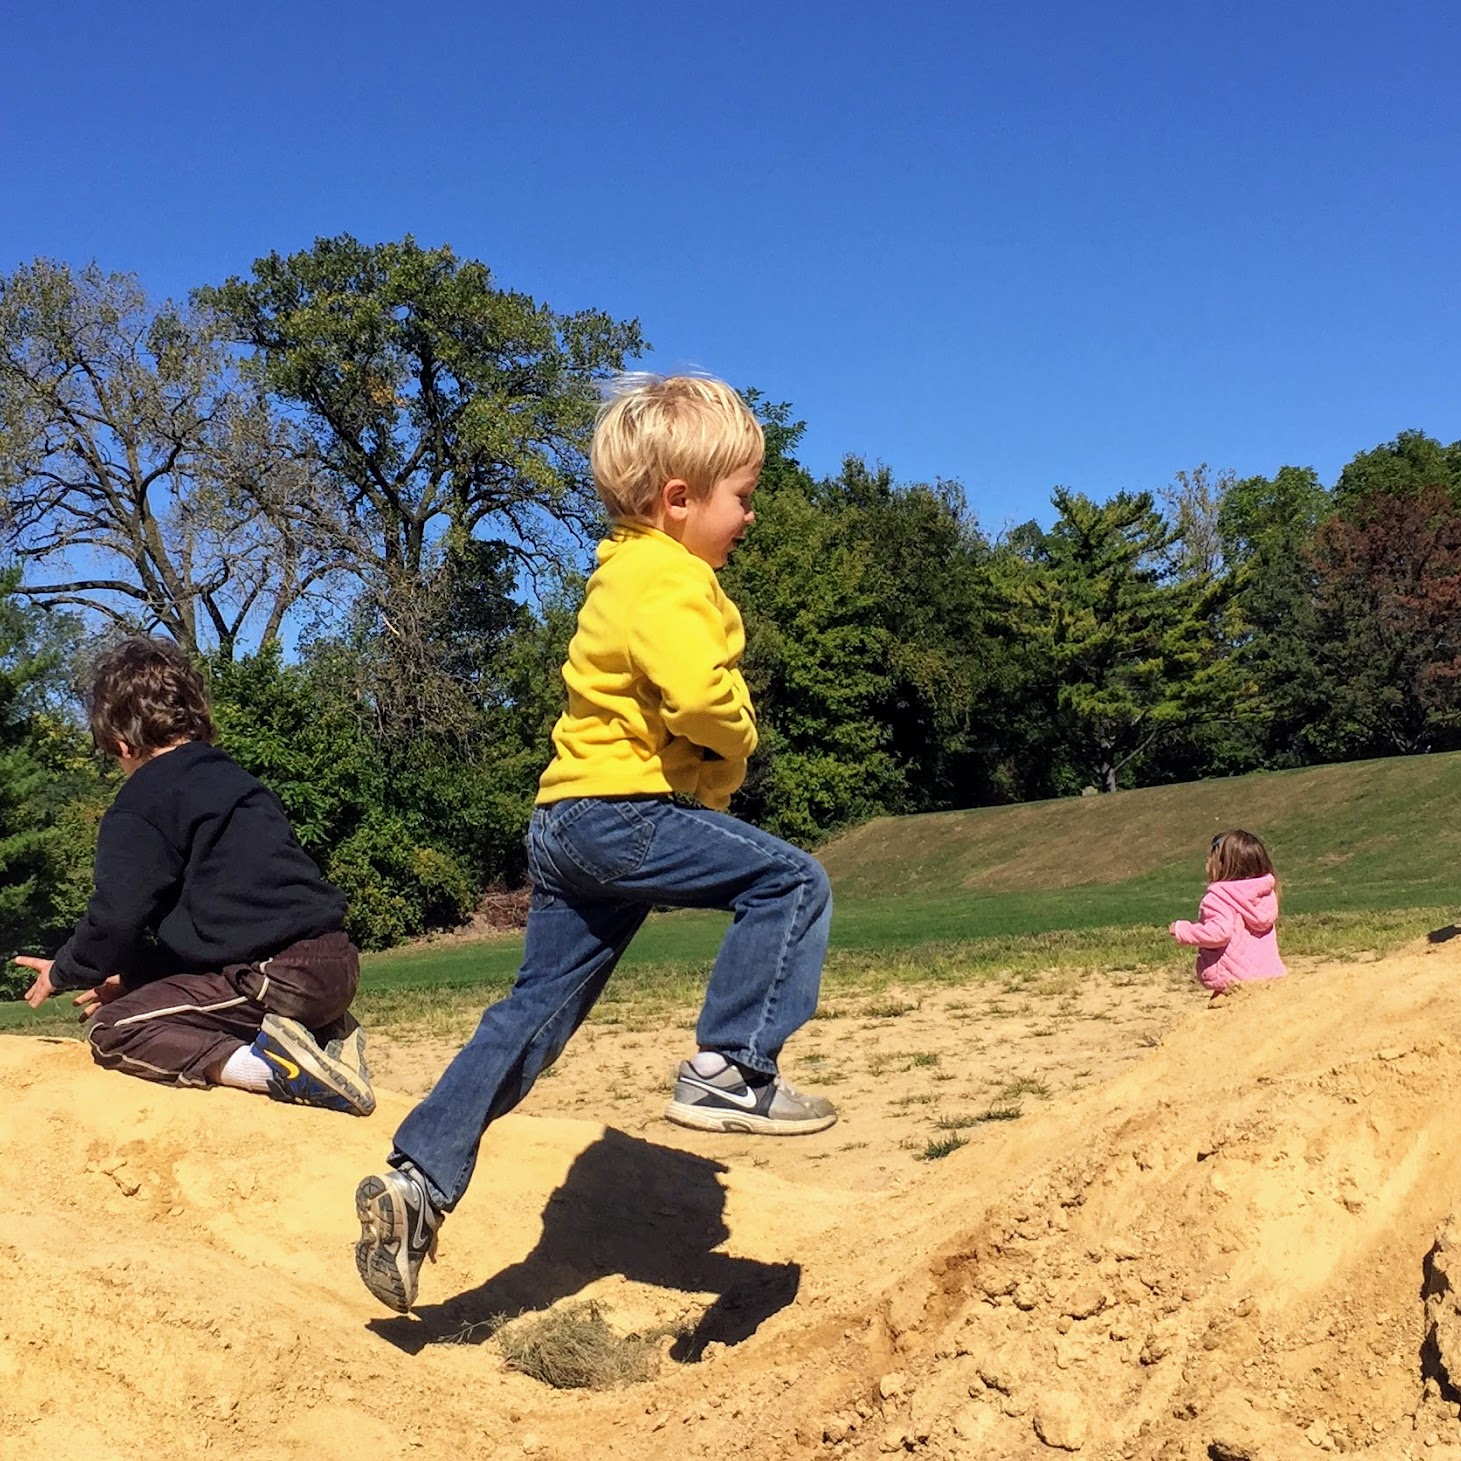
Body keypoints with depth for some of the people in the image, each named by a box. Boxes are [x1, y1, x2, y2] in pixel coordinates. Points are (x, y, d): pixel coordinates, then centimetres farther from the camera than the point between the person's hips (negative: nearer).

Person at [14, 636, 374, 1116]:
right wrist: (133, 977, 34)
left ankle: (264, 1065, -18)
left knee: (111, 1030, 4)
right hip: (339, 964, 8)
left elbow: (116, 919, -9)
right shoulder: (234, 779, 23)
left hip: (278, 976, -8)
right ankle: (327, 1034, 7)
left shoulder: (139, 805, -2)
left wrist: (64, 972, 13)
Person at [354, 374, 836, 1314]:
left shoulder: (629, 571, 23)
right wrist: (736, 743, -6)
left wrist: (714, 761, 13)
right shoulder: (667, 579, -11)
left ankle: (417, 1181, 12)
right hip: (624, 815, -10)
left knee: (537, 1011, 11)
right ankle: (730, 1072, -12)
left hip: (571, 817, 10)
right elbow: (699, 698, -26)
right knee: (792, 883, -11)